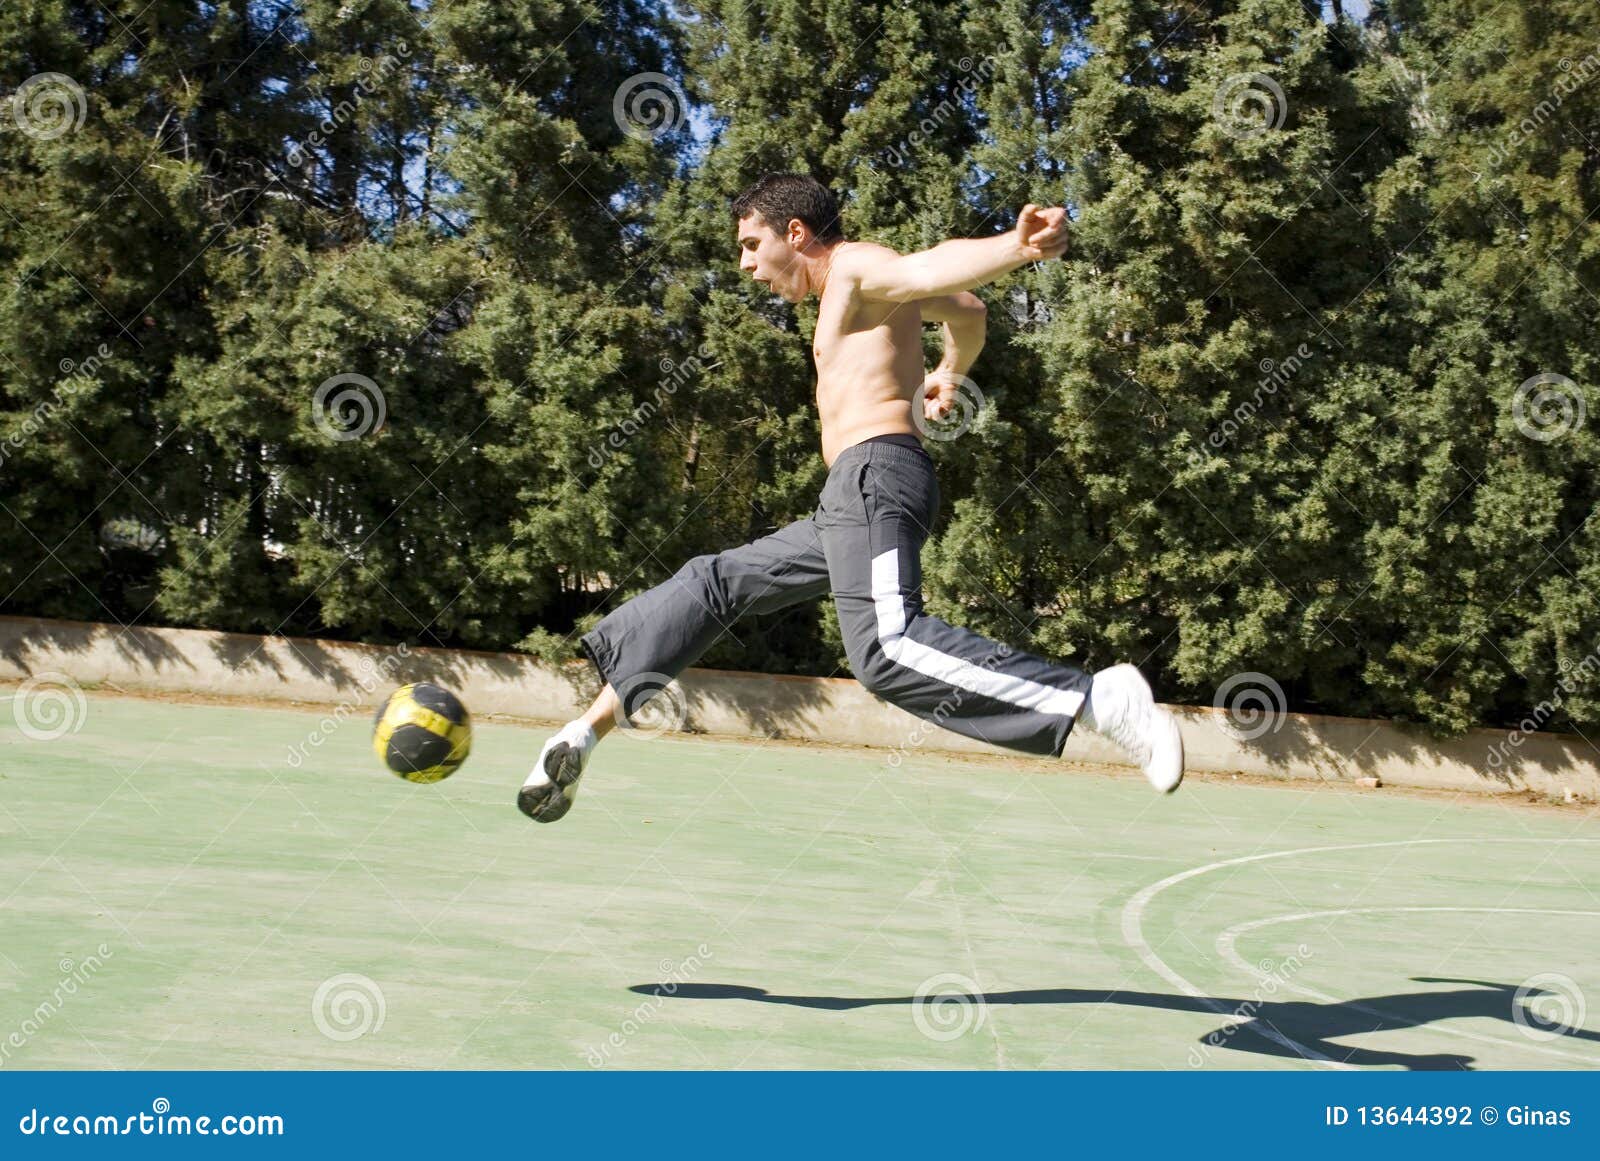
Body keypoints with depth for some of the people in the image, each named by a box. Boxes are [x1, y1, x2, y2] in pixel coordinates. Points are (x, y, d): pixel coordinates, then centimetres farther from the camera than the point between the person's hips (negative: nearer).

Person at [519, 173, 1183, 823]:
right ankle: (591, 729, 26)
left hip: (875, 473, -11)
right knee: (716, 582, 19)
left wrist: (1020, 246, -42)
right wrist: (948, 375, 64)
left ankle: (1102, 699, -33)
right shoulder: (864, 294, 29)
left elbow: (935, 266, -21)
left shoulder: (856, 265, 0)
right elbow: (968, 310, 45)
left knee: (887, 650, -30)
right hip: (852, 501, 11)